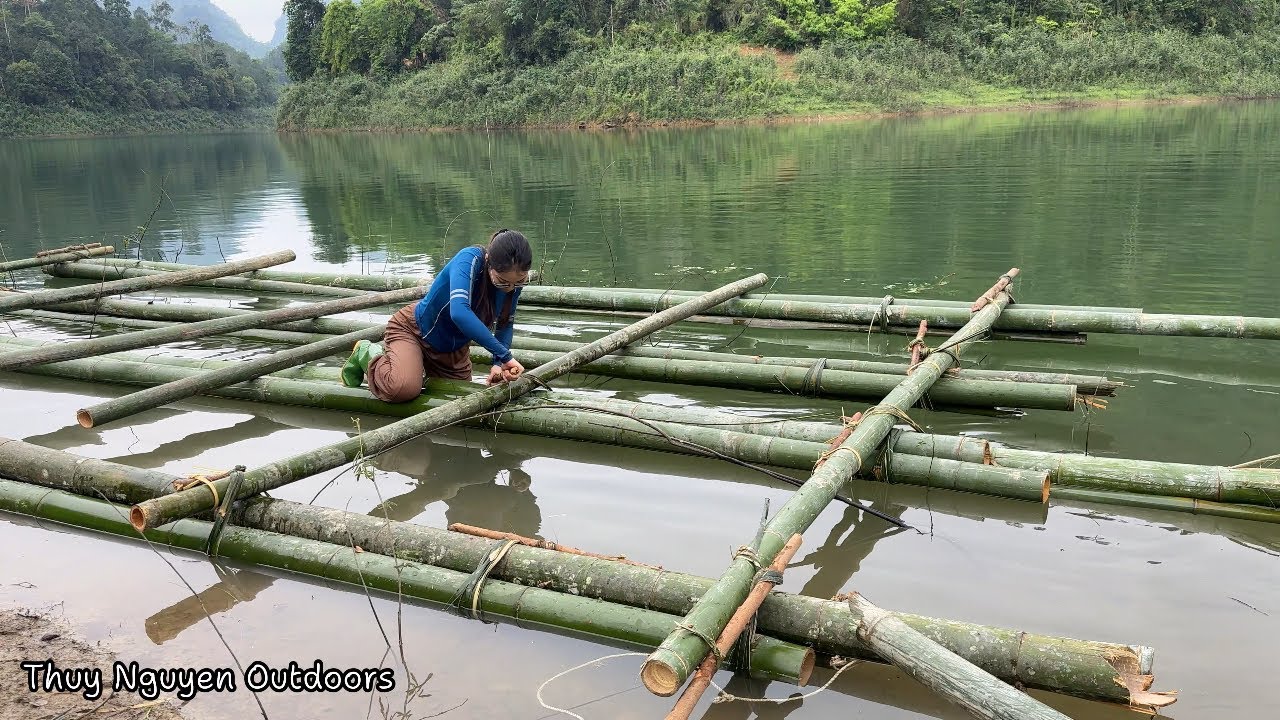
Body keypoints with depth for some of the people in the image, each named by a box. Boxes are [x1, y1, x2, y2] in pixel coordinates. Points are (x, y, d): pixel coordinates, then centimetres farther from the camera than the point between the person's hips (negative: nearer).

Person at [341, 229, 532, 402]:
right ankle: (369, 355, 2)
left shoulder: (515, 280, -19)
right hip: (414, 329, -6)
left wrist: (498, 363, -23)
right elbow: (459, 312, -51)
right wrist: (504, 355, -49)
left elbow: (506, 324, -5)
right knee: (403, 389, -34)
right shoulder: (470, 259, -35)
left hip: (455, 348, 7)